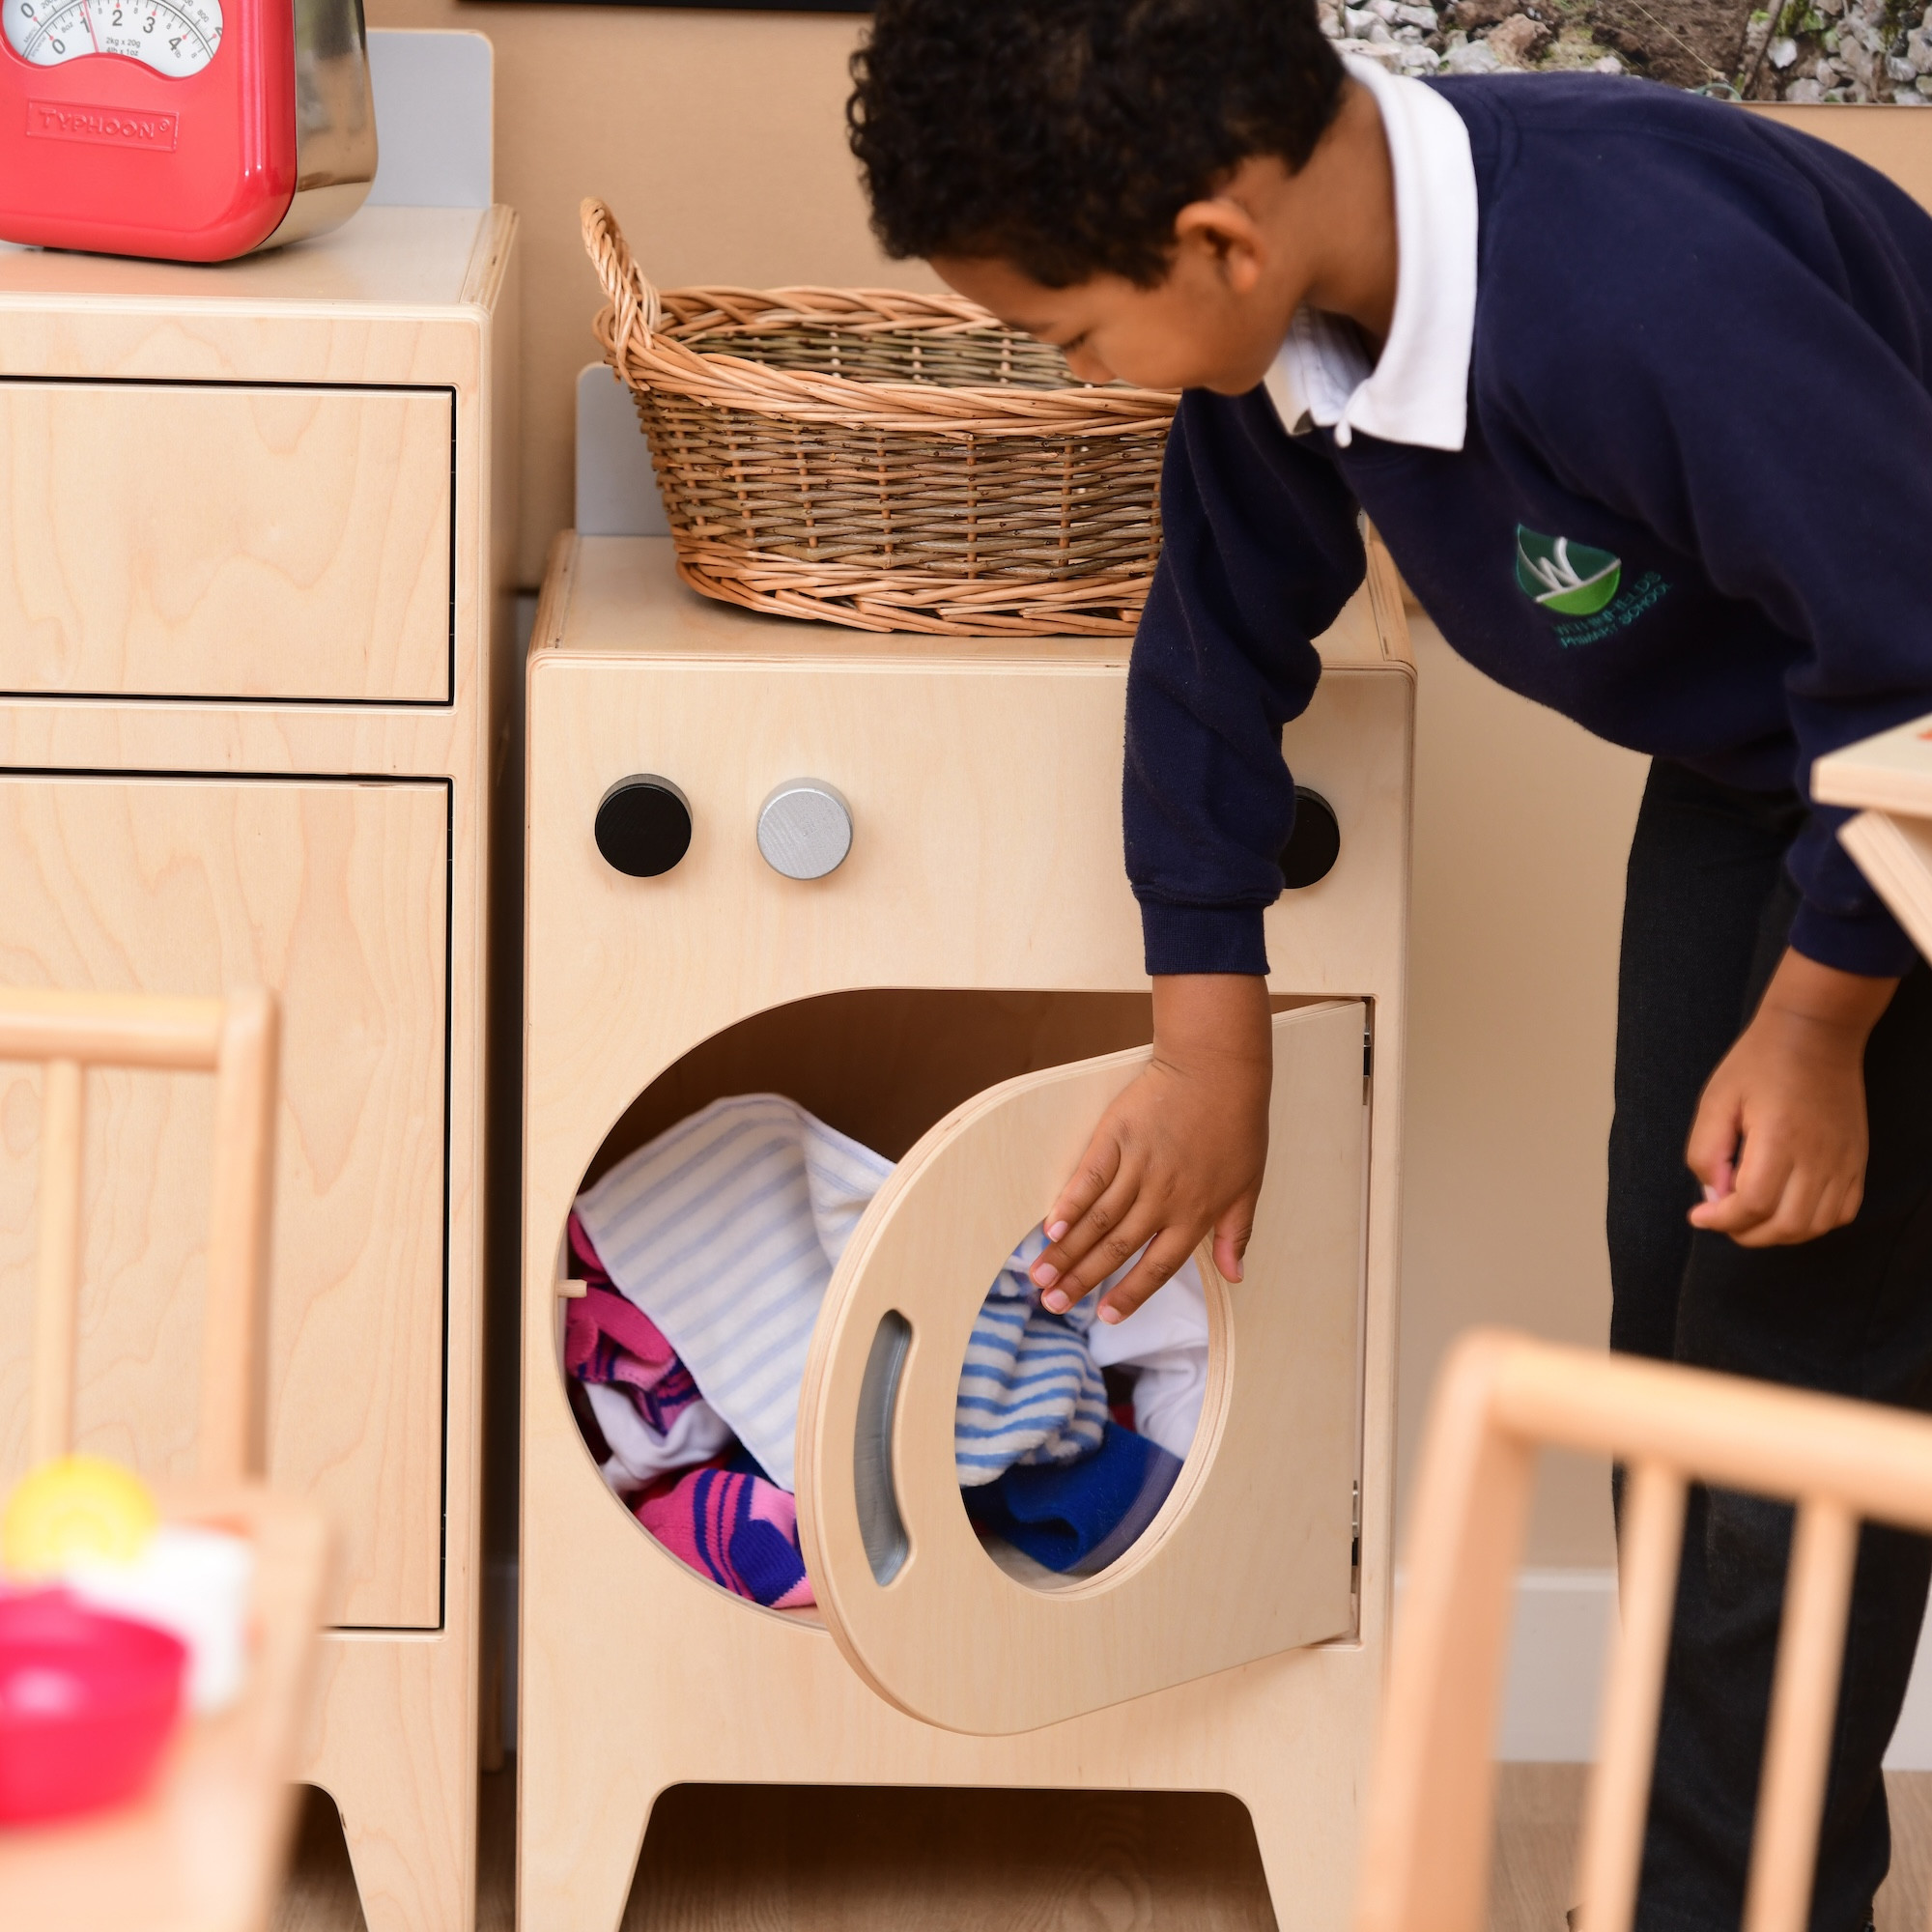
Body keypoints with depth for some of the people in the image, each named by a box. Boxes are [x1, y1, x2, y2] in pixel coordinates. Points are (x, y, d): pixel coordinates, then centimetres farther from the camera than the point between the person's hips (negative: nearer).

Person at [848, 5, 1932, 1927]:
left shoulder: (1650, 301, -40)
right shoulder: (1282, 323, -15)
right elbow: (1225, 635, 2)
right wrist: (1211, 1042, 5)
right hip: (1743, 756, 8)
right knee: (1673, 1282, 11)